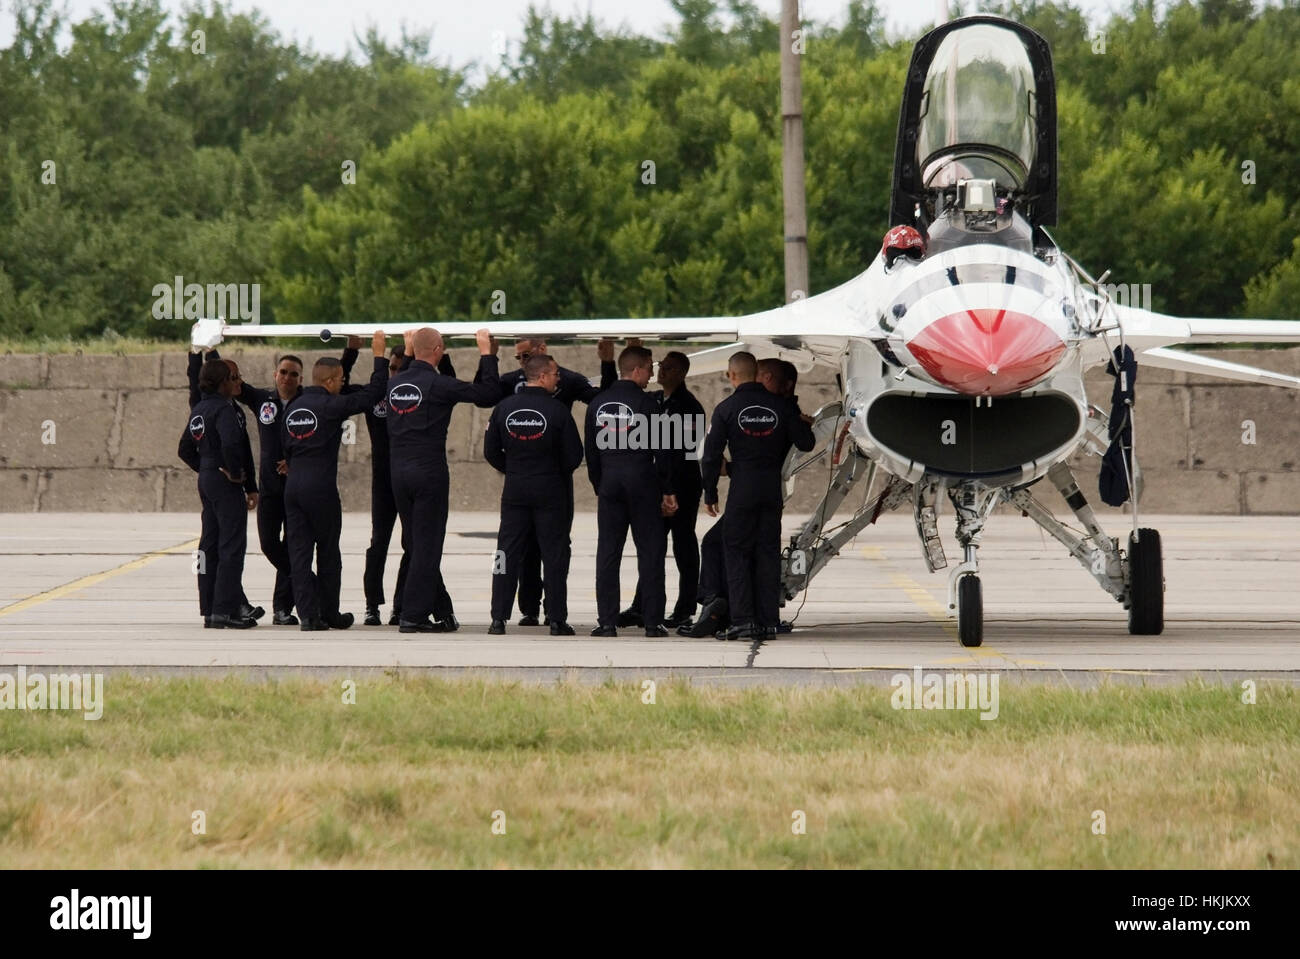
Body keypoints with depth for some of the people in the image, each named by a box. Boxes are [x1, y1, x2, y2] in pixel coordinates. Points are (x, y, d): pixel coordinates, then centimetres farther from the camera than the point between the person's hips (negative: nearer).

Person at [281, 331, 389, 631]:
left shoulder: (292, 407, 10)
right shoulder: (330, 405, -10)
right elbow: (372, 394, -10)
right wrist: (379, 356, -1)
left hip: (293, 486, 6)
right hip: (321, 488, -6)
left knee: (299, 552, 3)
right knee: (328, 553, 7)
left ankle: (308, 615, -2)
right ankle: (330, 614, 14)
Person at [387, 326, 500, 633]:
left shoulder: (395, 383, 6)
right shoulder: (438, 384, -13)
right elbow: (488, 392, -13)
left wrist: (407, 353, 34)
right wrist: (486, 353, -3)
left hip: (398, 470, 7)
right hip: (429, 471, -7)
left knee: (420, 546, 13)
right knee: (427, 546, -1)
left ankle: (442, 612, 20)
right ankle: (413, 616, -3)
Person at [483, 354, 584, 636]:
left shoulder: (504, 408, -2)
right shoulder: (557, 410, -13)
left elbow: (490, 451, 3)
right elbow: (574, 455, -9)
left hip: (515, 489, 3)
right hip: (551, 492, -3)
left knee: (508, 553, 7)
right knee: (554, 555, 4)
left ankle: (498, 619, 3)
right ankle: (557, 620, 4)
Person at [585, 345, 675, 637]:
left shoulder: (597, 404, 7)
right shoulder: (647, 403, -8)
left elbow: (591, 452, 11)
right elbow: (660, 451, -8)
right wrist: (667, 491, -2)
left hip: (609, 484, 4)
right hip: (642, 484, -4)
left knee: (607, 553, 5)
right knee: (650, 552, 1)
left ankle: (607, 621, 2)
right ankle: (653, 621, -2)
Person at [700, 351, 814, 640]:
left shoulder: (726, 409, -5)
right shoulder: (781, 405, 1)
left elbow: (712, 455, -5)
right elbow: (805, 443, 3)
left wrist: (710, 494, 5)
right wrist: (802, 423, 25)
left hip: (742, 486, -3)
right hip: (773, 486, 3)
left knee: (737, 552, 2)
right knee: (768, 552, 9)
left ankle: (742, 619, -7)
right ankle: (768, 621, 8)